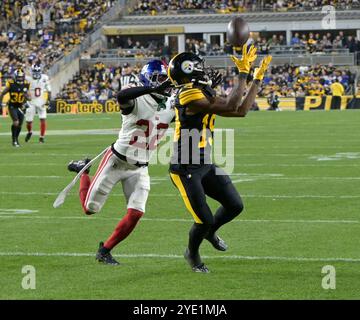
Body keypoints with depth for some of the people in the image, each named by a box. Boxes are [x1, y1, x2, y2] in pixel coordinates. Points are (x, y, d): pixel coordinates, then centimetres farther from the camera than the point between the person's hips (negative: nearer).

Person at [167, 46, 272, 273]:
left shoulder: (204, 94, 9)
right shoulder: (190, 96, -21)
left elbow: (241, 110, 10)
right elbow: (231, 107, -26)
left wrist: (258, 79, 13)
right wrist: (243, 74, -22)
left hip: (205, 166, 9)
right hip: (185, 169, -9)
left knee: (235, 205, 9)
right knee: (205, 220, -6)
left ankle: (210, 232, 39)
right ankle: (192, 253, 25)